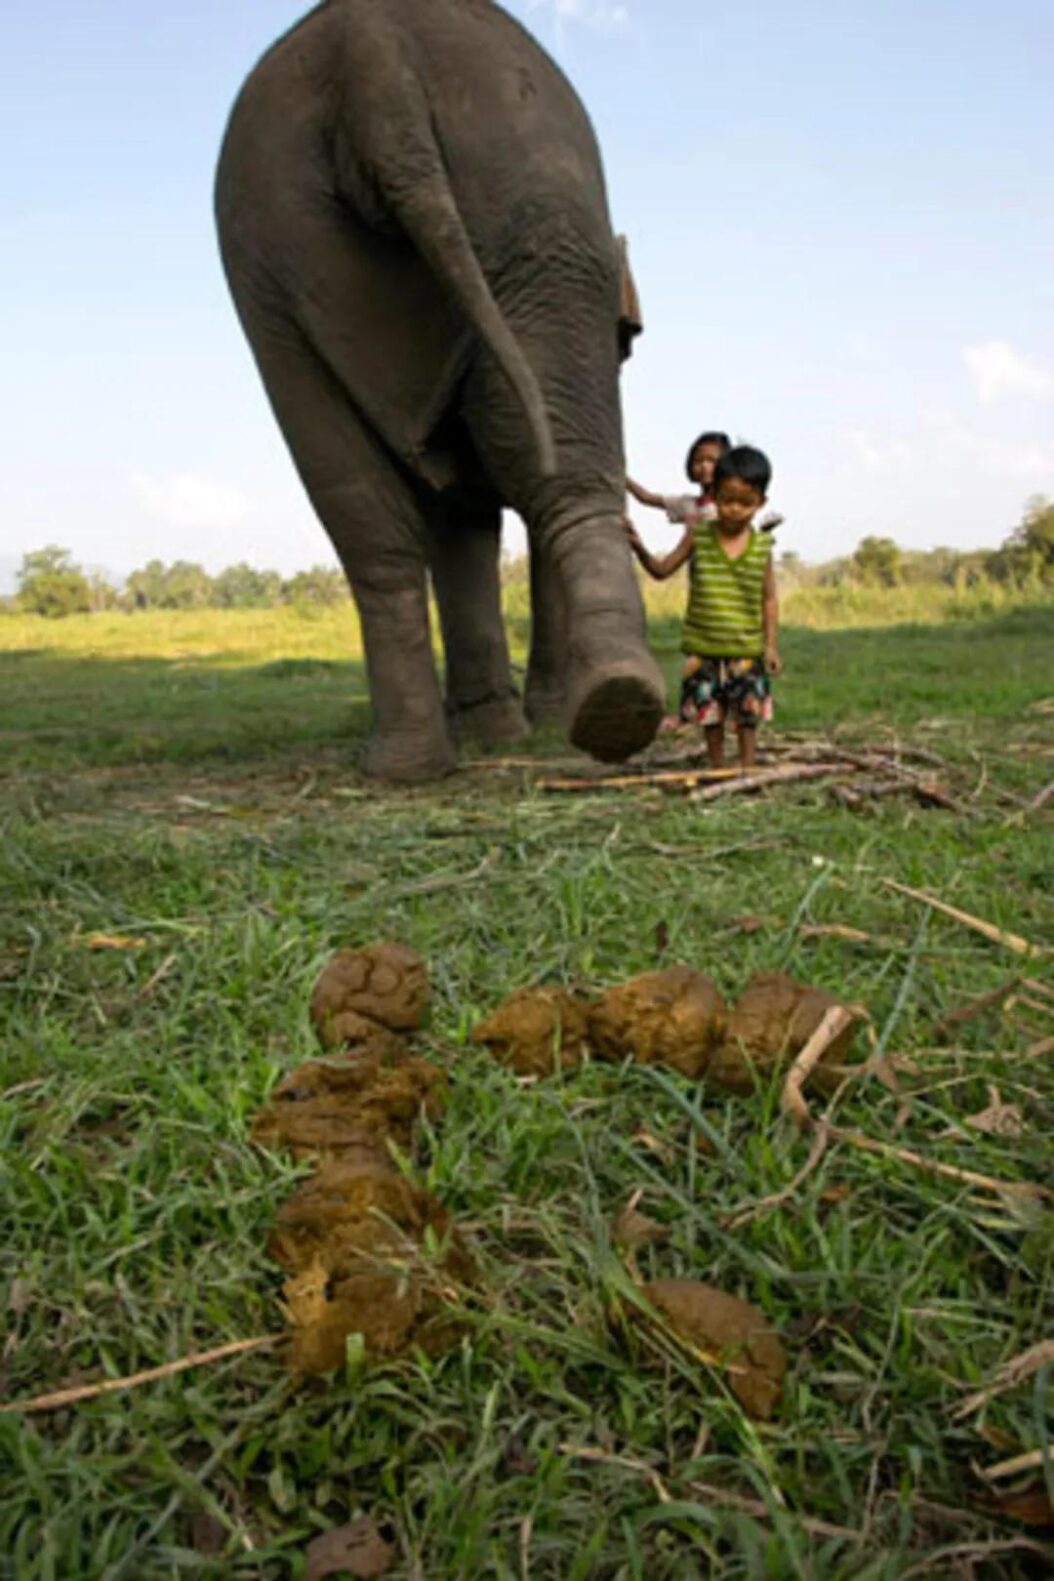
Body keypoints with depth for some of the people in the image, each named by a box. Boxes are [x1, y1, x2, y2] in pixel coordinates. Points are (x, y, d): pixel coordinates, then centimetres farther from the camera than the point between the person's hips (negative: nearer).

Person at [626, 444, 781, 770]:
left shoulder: (762, 547, -2)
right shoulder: (699, 536, -2)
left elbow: (769, 599, 3)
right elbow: (662, 570, 5)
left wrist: (770, 645, -3)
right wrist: (639, 547, -13)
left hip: (747, 651, 0)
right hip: (703, 649, 1)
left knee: (747, 718, 6)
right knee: (710, 718, 9)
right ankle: (716, 771, 23)